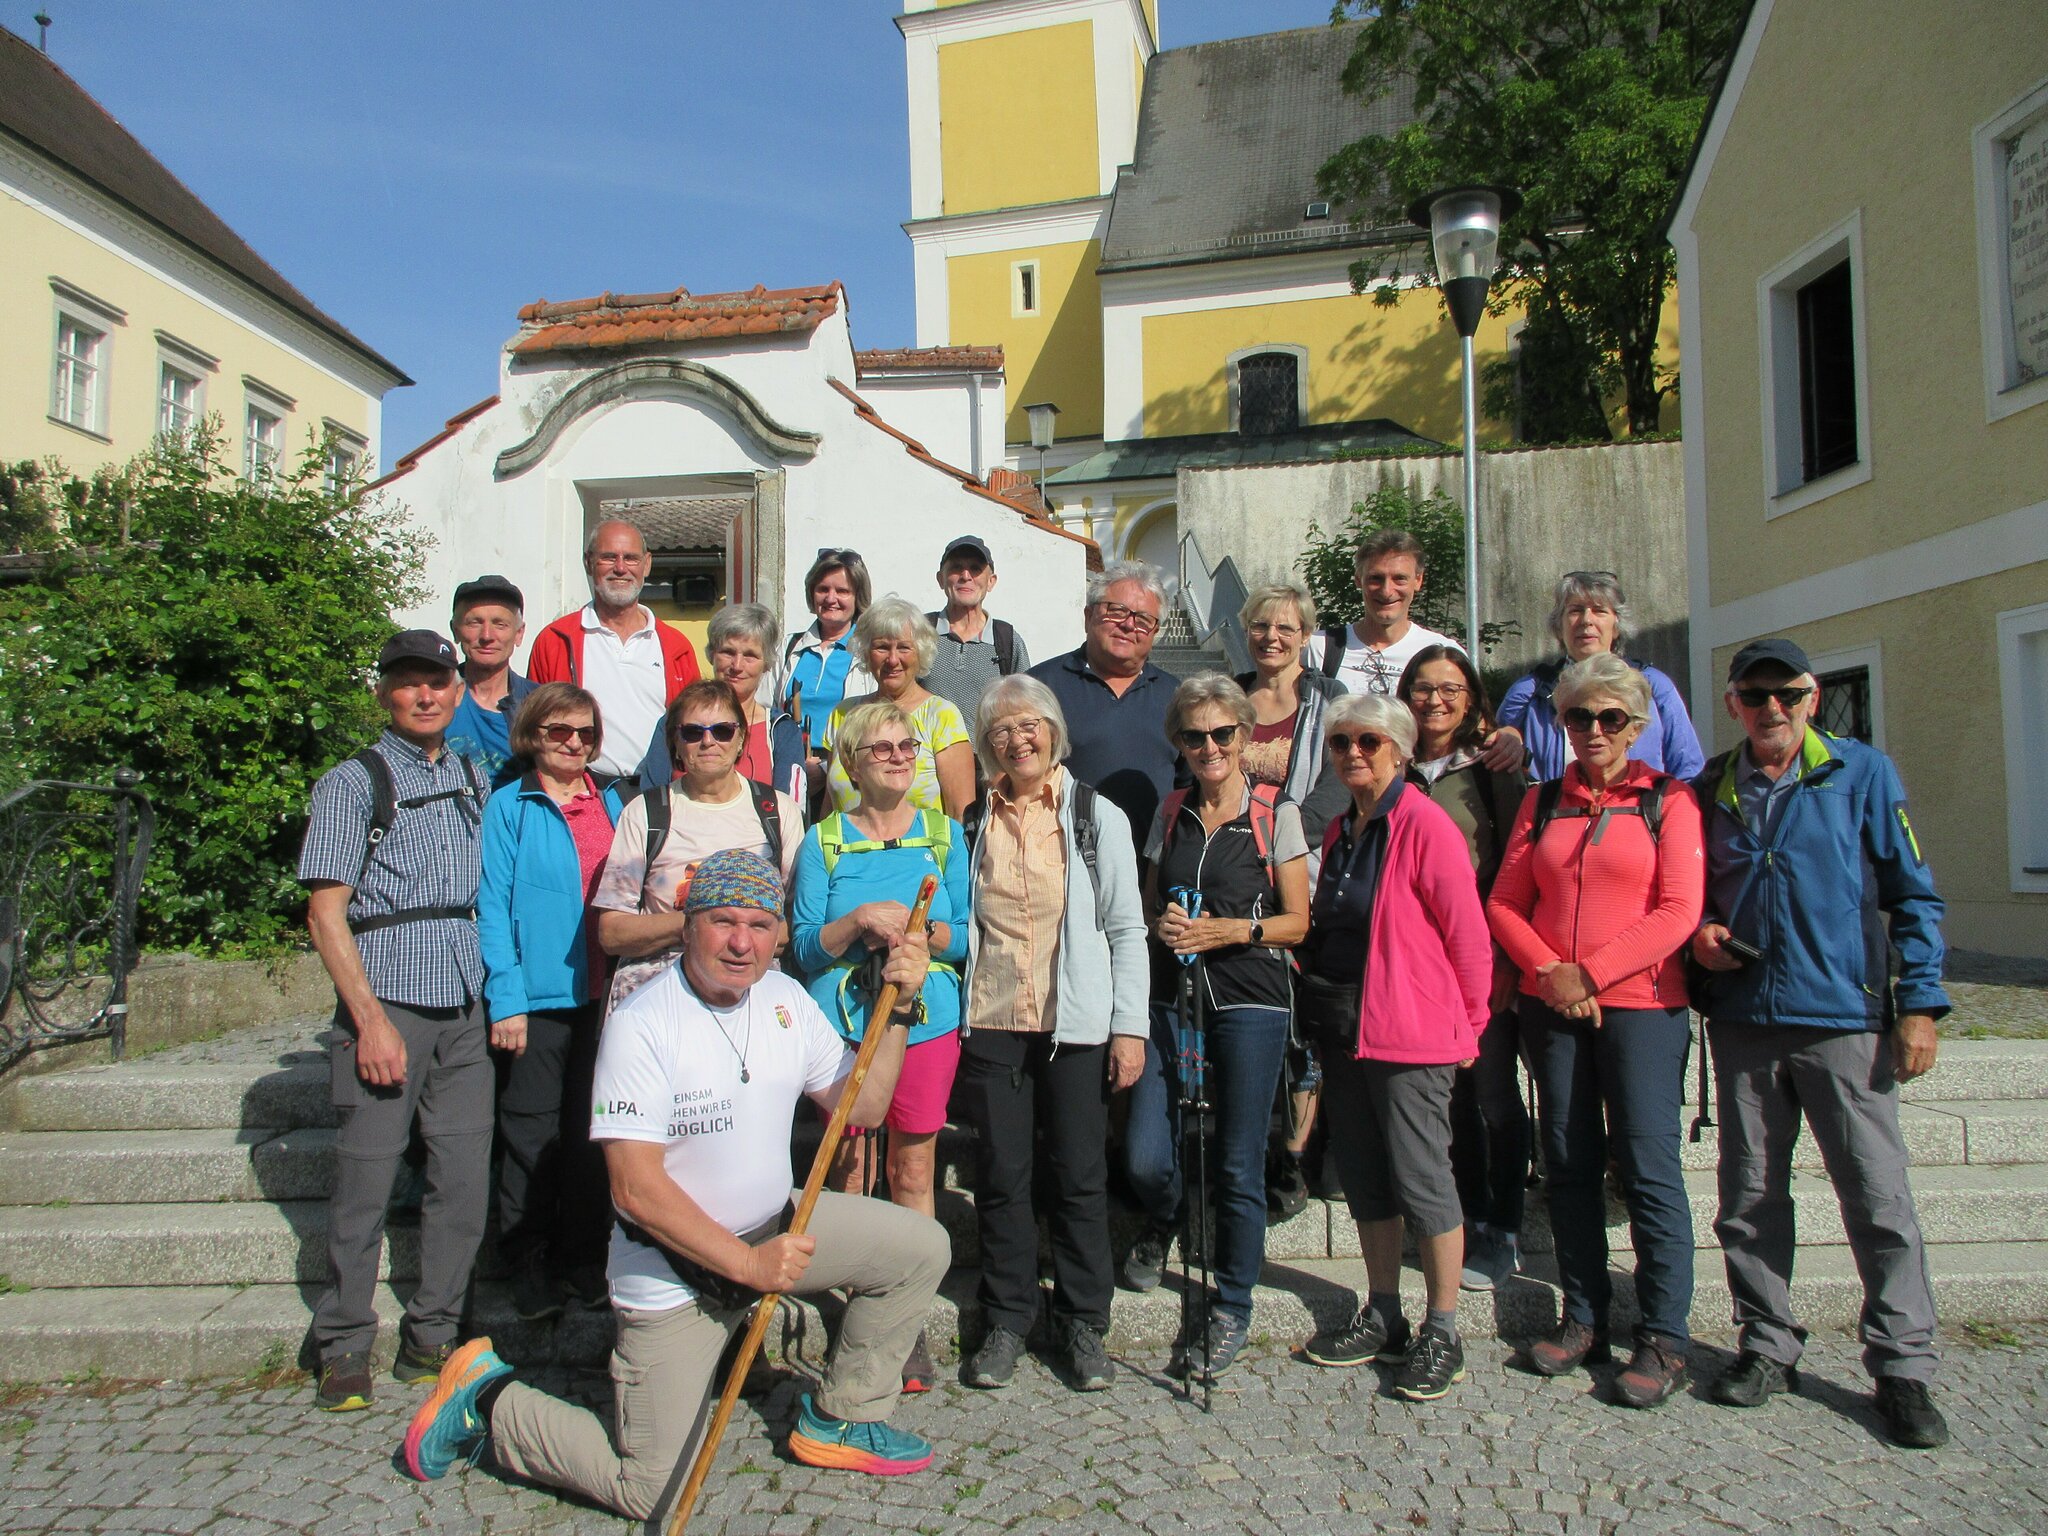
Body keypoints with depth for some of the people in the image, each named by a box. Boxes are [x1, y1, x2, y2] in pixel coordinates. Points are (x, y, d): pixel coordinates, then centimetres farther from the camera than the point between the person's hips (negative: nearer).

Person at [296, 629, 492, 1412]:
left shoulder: (474, 779, 14)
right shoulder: (353, 783, -1)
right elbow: (326, 913, -6)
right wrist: (371, 1019, -13)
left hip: (465, 1006, 5)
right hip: (386, 1002, -4)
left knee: (464, 1183, 5)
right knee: (366, 1181, 0)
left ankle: (430, 1342, 19)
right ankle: (343, 1350, 17)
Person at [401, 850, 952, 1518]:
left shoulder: (784, 998, -3)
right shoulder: (641, 1024, -24)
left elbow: (861, 1105, 1)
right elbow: (636, 1189, -25)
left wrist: (897, 1010, -11)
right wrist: (746, 1262, -26)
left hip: (774, 1226, 7)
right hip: (673, 1267, -6)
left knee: (920, 1247, 1)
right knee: (646, 1493, -2)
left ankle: (839, 1420, 18)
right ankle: (488, 1402, 19)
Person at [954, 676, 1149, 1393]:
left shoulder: (1098, 816, 1)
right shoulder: (974, 820, 7)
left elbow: (1127, 929, 1)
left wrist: (1130, 1026, -4)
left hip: (1076, 1024, -2)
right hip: (991, 1022, 2)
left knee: (1079, 1174, 4)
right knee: (1002, 1175, 7)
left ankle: (1083, 1322, 21)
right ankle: (1007, 1320, 23)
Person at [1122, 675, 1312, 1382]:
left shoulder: (1276, 812, 0)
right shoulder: (1171, 812, 11)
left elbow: (1296, 921, 0)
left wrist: (1232, 929, -15)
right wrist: (1162, 923, -4)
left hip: (1250, 1002, -3)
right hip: (1172, 998, 3)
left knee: (1237, 1167, 2)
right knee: (1144, 1160, -4)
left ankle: (1232, 1310, 23)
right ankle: (1162, 1221, 33)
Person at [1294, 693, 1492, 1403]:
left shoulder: (1425, 825, -12)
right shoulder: (1339, 831, 13)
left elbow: (1468, 935, -11)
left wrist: (1468, 1025, -5)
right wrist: (1317, 996, 14)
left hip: (1409, 1029, -8)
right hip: (1342, 1025, 8)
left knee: (1421, 1177, -1)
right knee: (1363, 1174, 14)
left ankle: (1442, 1333, 13)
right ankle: (1382, 1318, 27)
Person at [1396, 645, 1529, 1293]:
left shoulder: (1494, 770, 0)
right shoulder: (1394, 775, 9)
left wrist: (1508, 954, -11)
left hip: (1484, 954, -3)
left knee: (1494, 1093, 2)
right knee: (1451, 1095, 10)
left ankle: (1503, 1235, 14)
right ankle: (1471, 1221, 24)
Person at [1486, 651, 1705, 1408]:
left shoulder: (1668, 800, 1)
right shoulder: (1542, 802, 11)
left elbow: (1678, 912, -7)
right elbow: (1504, 902, 8)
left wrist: (1590, 973, -12)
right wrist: (1548, 973, -8)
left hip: (1640, 1004, -3)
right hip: (1551, 1006, 4)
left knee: (1648, 1168, -4)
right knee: (1568, 1165, 9)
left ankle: (1664, 1338, 7)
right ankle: (1584, 1319, 20)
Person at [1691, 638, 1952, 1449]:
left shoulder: (1862, 773, 1)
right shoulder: (1711, 789, 9)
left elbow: (1912, 895, 0)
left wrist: (1920, 1003, -5)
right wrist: (1701, 930, 0)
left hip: (1843, 1018, -3)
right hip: (1743, 1020, 3)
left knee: (1877, 1194, 0)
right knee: (1750, 1196, 9)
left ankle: (1902, 1367, 14)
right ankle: (1768, 1346, 23)